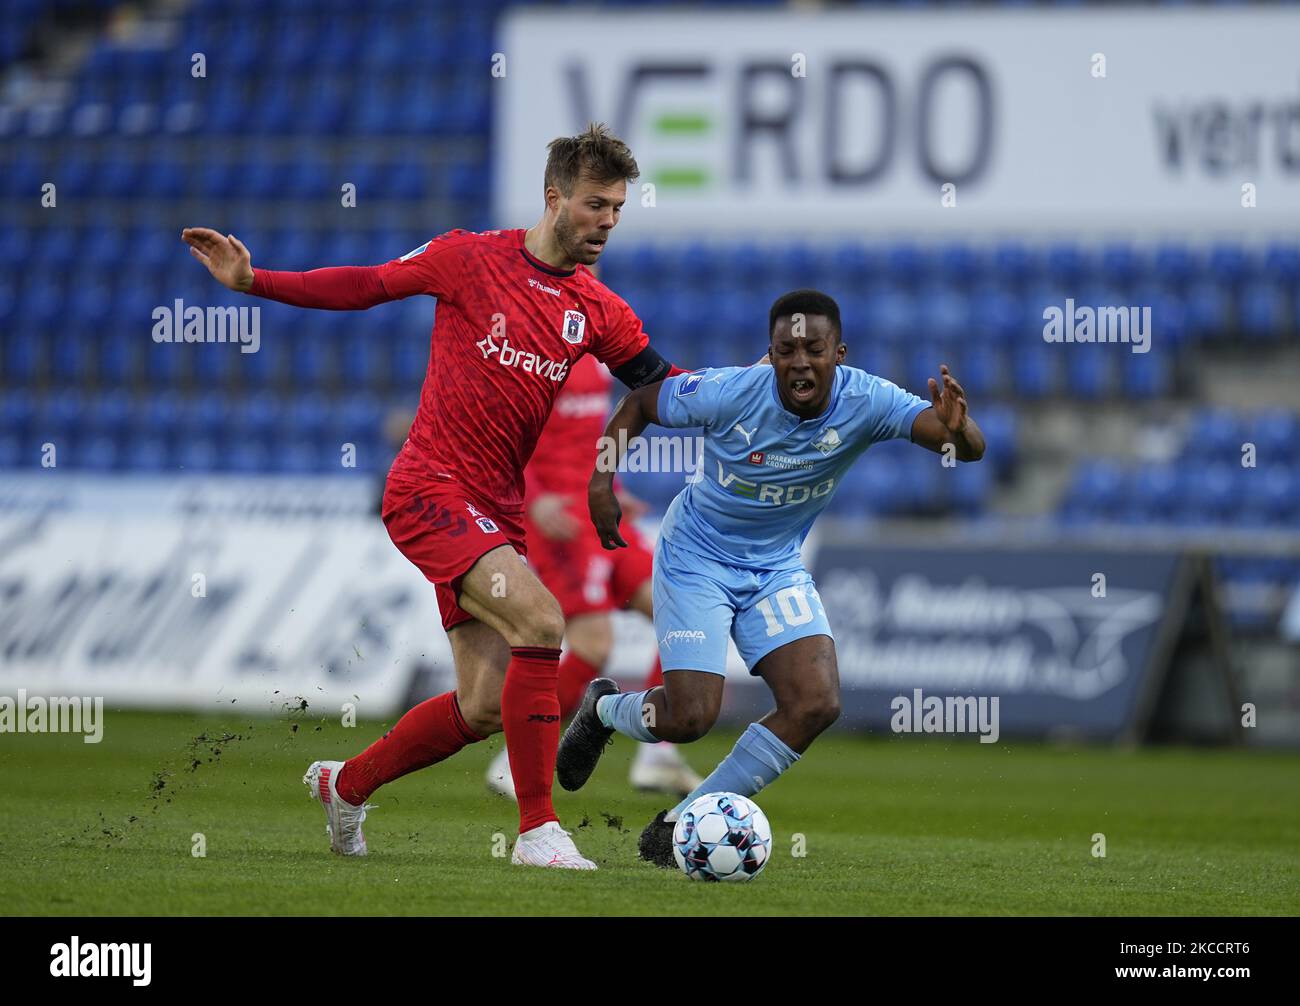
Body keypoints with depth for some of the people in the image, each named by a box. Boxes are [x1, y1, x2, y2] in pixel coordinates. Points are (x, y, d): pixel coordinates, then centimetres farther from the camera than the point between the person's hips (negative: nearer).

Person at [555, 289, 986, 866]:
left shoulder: (865, 402, -21)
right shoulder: (730, 393, -25)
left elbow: (969, 450, -33)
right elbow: (639, 402, -6)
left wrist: (957, 429, -56)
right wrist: (600, 481, -15)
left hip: (776, 566, 3)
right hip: (696, 557, -3)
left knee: (817, 705, -14)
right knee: (689, 717, -14)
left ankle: (681, 826, 0)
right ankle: (603, 708, 24)